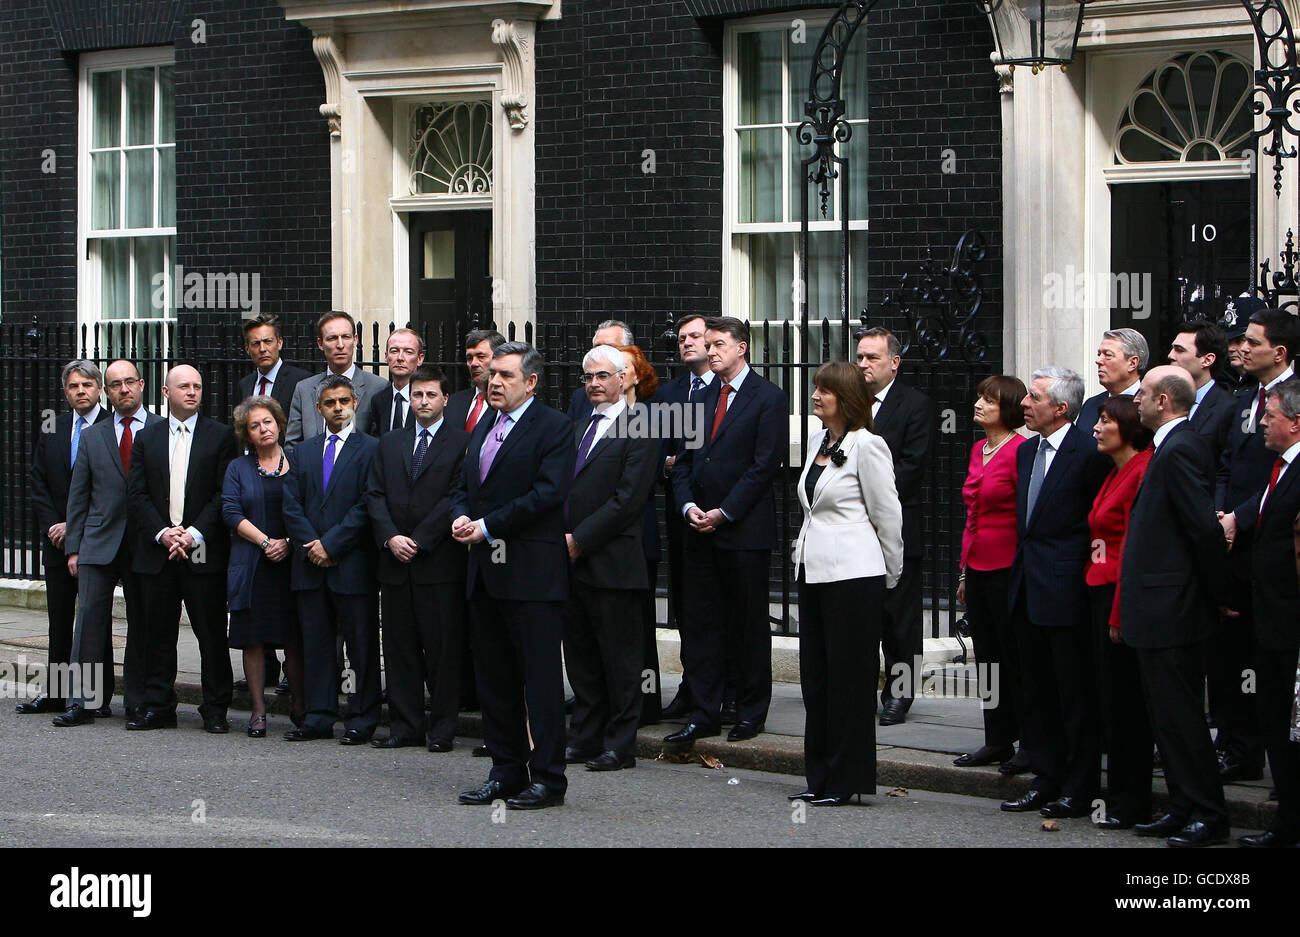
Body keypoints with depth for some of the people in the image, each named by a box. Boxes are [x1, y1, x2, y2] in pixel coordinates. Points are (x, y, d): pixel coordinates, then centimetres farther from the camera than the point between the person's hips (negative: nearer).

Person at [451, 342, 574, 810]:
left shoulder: (553, 427, -7)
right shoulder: (484, 428, 18)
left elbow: (548, 492, -16)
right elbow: (463, 485, 22)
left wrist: (487, 526, -16)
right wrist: (461, 517, -1)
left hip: (532, 574, -8)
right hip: (485, 573, 8)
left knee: (540, 678, -5)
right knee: (494, 678, 11)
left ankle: (547, 778, -2)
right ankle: (506, 771, 19)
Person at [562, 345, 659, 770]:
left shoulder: (639, 431, -7)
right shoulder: (579, 430, 19)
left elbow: (628, 500, -15)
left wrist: (580, 540, -15)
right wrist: (561, 537, 2)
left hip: (613, 563, -8)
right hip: (573, 562, 8)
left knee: (619, 660, -1)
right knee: (580, 659, 12)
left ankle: (619, 746, 4)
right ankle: (585, 739, 19)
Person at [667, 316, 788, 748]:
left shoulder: (768, 398, -4)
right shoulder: (701, 397, 15)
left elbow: (766, 465, -10)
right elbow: (684, 458, 15)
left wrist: (725, 512, -13)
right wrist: (688, 504, -2)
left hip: (744, 530, -5)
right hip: (700, 531, 6)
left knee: (749, 625, 2)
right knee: (701, 624, 5)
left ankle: (750, 712, 11)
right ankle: (704, 714, 8)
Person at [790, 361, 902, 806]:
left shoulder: (866, 445, -10)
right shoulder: (818, 441, 14)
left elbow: (887, 515, -7)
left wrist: (889, 576, -1)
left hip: (853, 574, -8)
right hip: (812, 569, 8)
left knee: (849, 677, -3)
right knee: (815, 676, 10)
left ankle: (847, 778, 3)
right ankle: (821, 777, 16)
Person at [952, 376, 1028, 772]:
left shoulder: (1021, 450, -13)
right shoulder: (978, 450, 13)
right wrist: (964, 569, 18)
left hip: (1007, 569, -9)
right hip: (978, 570, 9)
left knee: (1014, 659, -2)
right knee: (988, 658, 12)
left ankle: (1029, 744, 6)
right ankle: (998, 742, 20)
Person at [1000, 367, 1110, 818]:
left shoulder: (1089, 454, -14)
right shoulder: (1027, 452, 13)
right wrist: (1020, 570, 13)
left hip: (1065, 592, -9)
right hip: (1028, 591, 9)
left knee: (1075, 693, 0)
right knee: (1037, 692, 13)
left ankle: (1079, 789, 6)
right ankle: (1046, 780, 21)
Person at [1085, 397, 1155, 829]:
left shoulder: (1143, 471, -15)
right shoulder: (1116, 473, 16)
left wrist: (1120, 613, -19)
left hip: (1123, 597, -10)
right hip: (1102, 594, 10)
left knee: (1125, 702, -3)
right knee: (1111, 697, 12)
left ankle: (1130, 805, 3)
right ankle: (1120, 798, 18)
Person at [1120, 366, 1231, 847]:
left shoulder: (1179, 450, -18)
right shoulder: (1176, 445, 13)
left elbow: (1205, 527, -22)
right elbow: (1203, 526, 18)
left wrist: (1217, 594, -13)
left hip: (1168, 609, -10)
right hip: (1163, 610, 10)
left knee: (1179, 717, -4)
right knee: (1169, 716, 15)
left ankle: (1209, 816, 2)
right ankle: (1184, 809, 21)